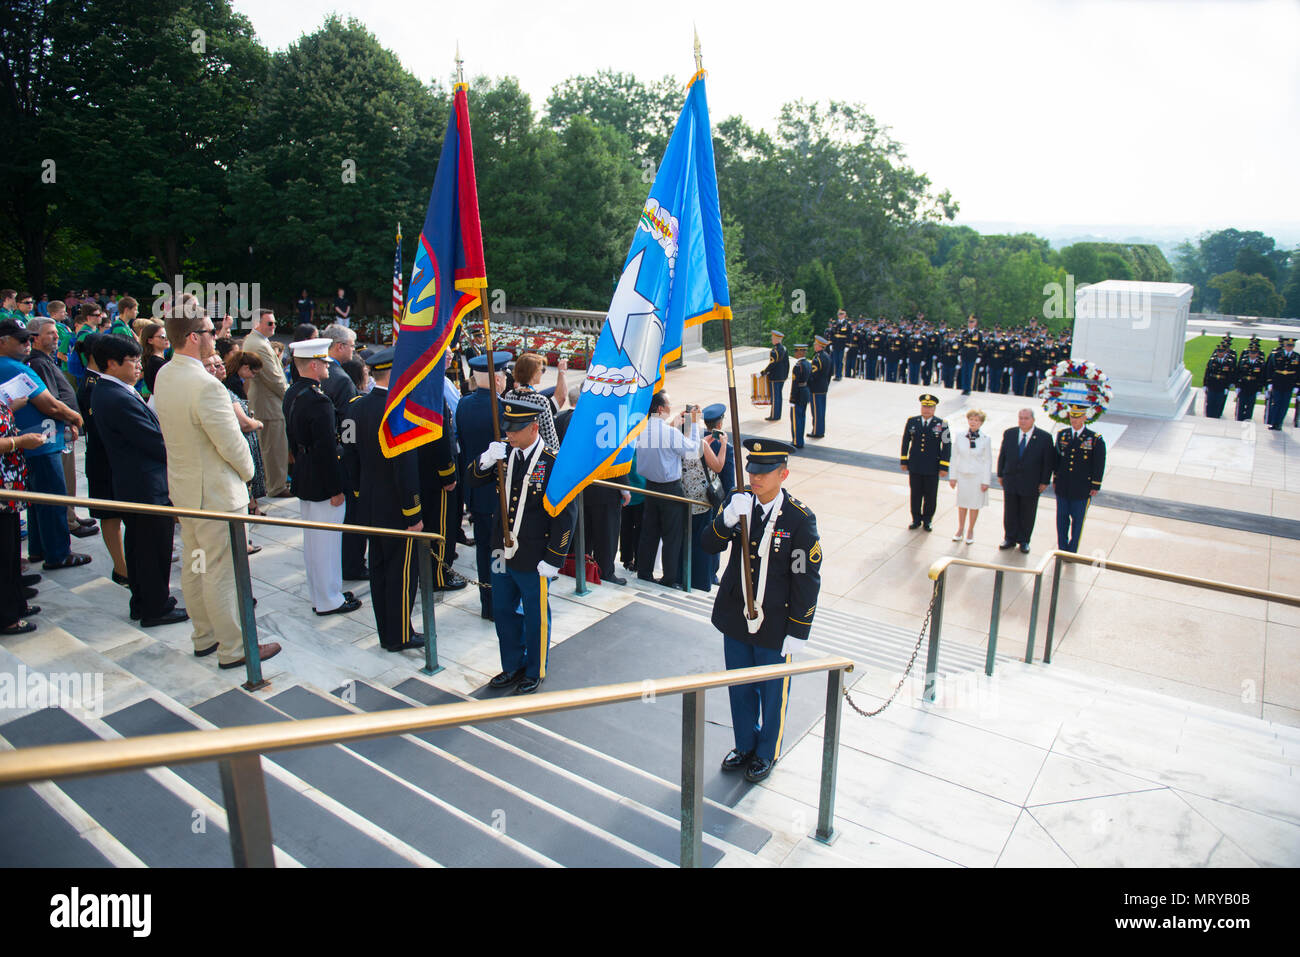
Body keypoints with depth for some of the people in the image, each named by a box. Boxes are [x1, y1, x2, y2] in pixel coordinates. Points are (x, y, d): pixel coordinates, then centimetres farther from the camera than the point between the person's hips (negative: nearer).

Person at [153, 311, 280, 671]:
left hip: (183, 487, 10)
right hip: (216, 492, -9)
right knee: (222, 573, 1)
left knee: (193, 566, 19)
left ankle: (203, 637, 33)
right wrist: (247, 471, -2)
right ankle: (233, 648, 12)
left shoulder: (163, 375, 2)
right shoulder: (205, 386, -27)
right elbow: (232, 444, -22)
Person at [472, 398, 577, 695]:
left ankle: (535, 672, 35)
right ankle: (513, 667, 41)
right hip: (502, 551, 6)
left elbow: (565, 515, -16)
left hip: (534, 559, -6)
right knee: (503, 612, 20)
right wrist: (486, 461, -13)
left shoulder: (554, 462, -18)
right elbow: (474, 479, 10)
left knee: (536, 618, 13)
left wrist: (553, 560, -16)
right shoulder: (505, 452, -1)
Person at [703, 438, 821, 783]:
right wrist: (727, 518, -29)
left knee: (772, 691, 15)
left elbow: (807, 580, -13)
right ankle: (745, 745, 44)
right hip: (735, 616, 4)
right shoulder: (738, 501, -6)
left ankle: (767, 753, 39)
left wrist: (797, 633, -12)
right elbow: (711, 545, -8)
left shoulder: (799, 518, -18)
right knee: (740, 688, 20)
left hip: (775, 624, -4)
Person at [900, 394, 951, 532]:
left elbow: (947, 446, -6)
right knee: (916, 494, 10)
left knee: (930, 495, 9)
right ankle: (916, 519, 25)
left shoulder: (941, 424, -8)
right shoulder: (912, 422, -1)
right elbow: (905, 441, 8)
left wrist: (944, 467, -8)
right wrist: (904, 461, 7)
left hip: (932, 468, -2)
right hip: (915, 467, 2)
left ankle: (927, 520, 25)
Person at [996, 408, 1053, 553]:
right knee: (1009, 513, 11)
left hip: (1031, 484, -2)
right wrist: (1000, 474, 7)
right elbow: (1002, 455, 8)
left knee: (1027, 515, 9)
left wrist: (1045, 482, -5)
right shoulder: (1009, 434, 1)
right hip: (1010, 481, 2)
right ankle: (1010, 539, 25)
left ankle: (1024, 541, 23)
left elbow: (1048, 462, -4)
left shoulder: (1044, 438, -8)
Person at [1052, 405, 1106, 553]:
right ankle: (1062, 550, 23)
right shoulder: (1062, 435, 3)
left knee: (1077, 520, 6)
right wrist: (1055, 479, 11)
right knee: (1062, 518, 10)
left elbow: (1099, 465, -4)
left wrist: (1095, 486, -5)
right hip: (1062, 487, 3)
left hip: (1082, 489, -3)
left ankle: (1072, 552, 19)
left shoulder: (1095, 439, -7)